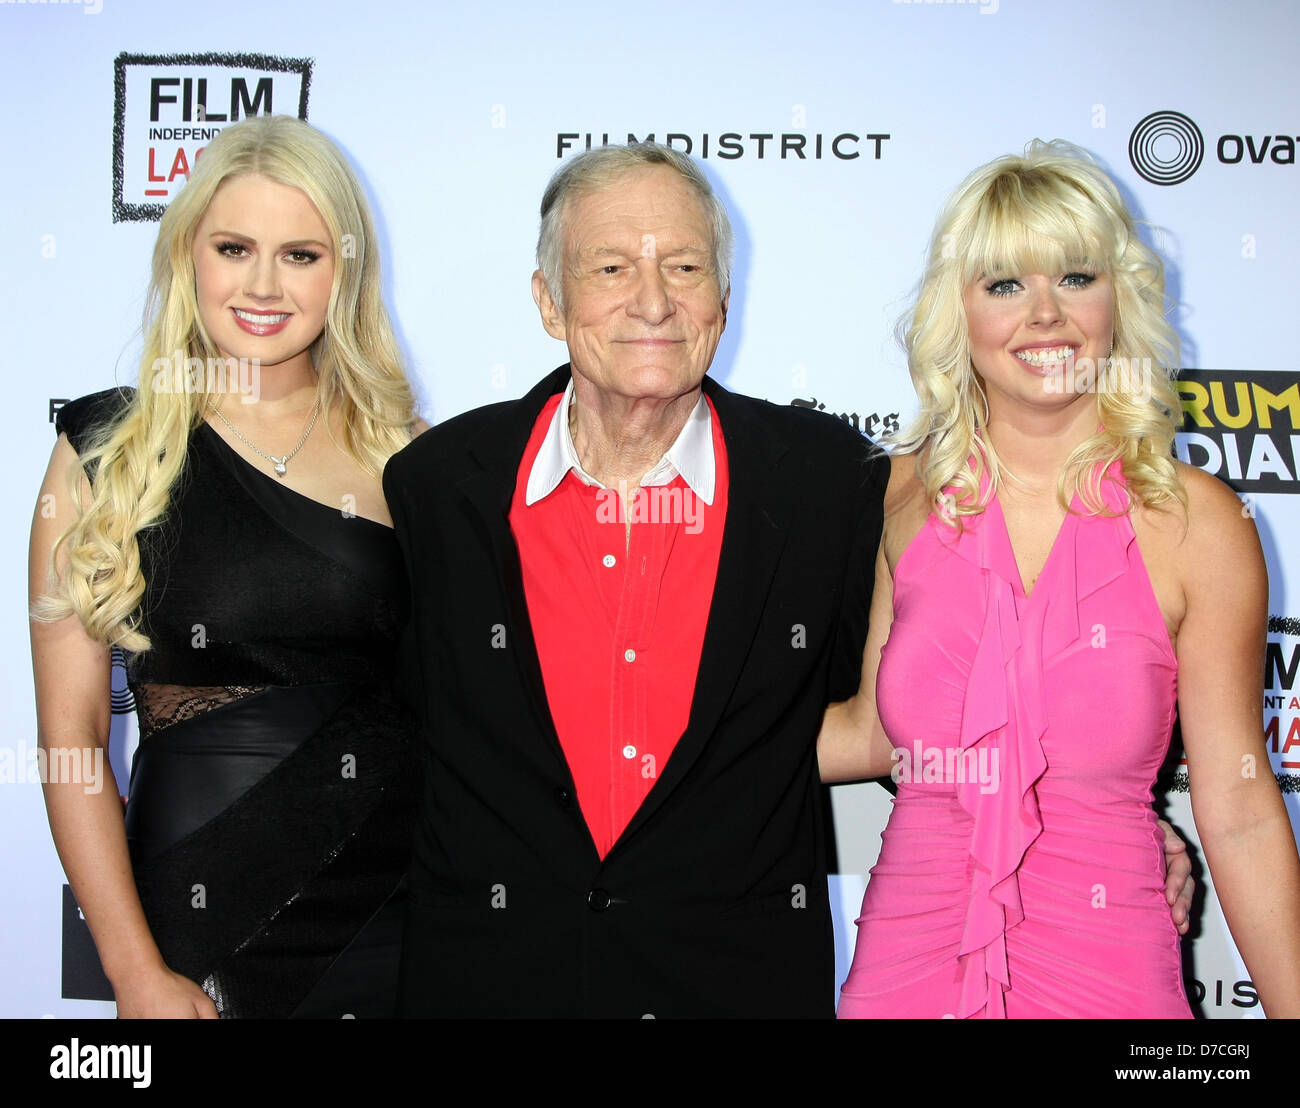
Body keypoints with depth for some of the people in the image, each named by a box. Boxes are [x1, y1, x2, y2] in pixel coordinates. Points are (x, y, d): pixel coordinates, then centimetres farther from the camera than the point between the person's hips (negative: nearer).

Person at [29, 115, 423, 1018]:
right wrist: (139, 974, -9)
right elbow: (71, 731, -4)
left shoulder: (398, 451, 2)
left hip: (400, 908, 2)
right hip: (201, 909, -2)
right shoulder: (108, 448, -3)